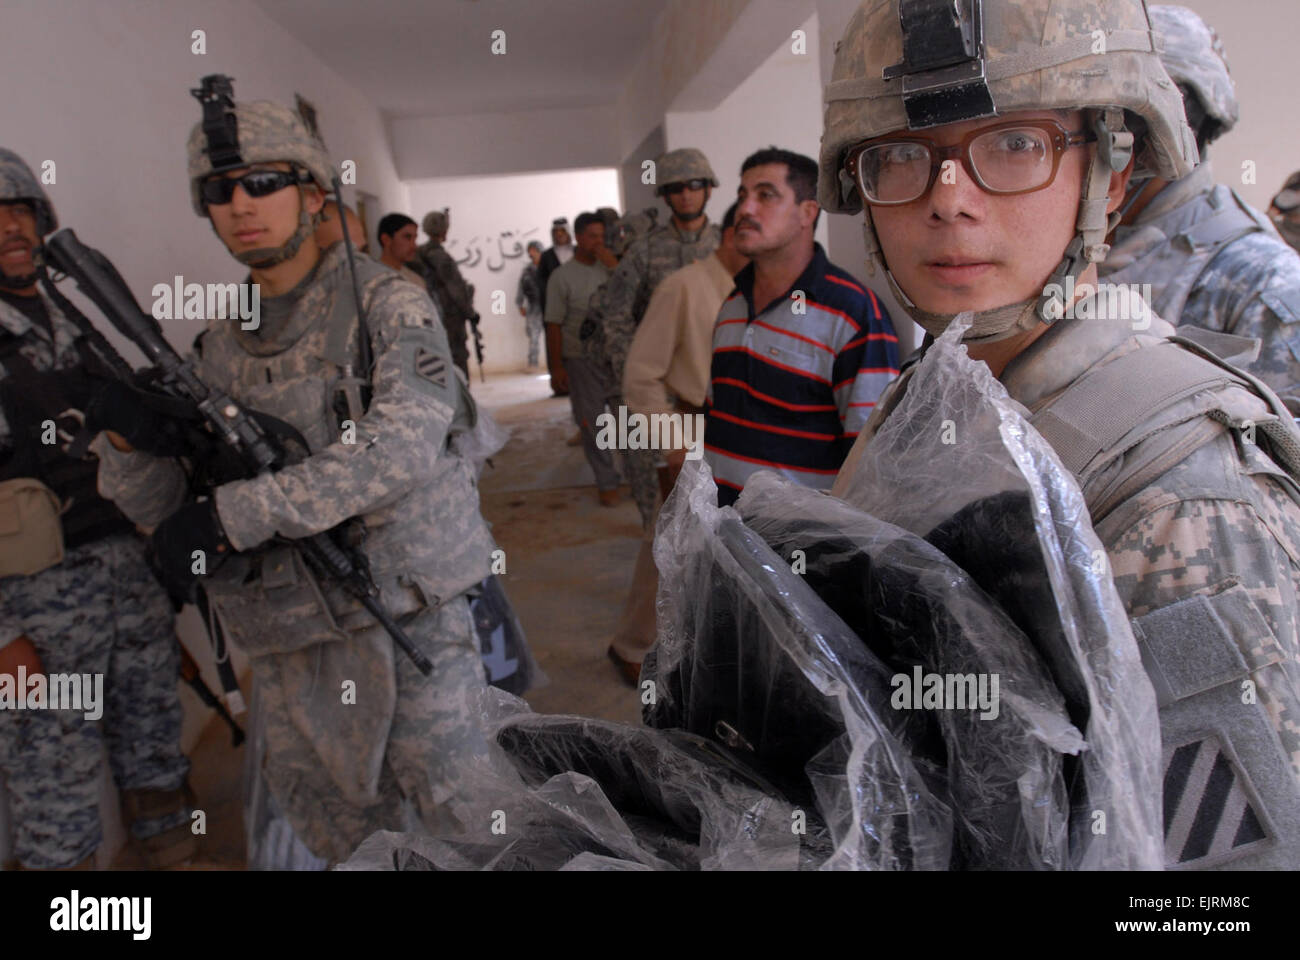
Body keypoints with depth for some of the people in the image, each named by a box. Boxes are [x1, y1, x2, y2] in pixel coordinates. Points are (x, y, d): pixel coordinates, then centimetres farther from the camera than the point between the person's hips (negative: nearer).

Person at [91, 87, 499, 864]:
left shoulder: (385, 302, -5)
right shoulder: (219, 345, 10)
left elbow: (403, 445, -21)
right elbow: (160, 508, 10)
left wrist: (234, 515, -22)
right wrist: (126, 442, -13)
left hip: (411, 619, -5)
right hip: (290, 652, 5)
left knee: (467, 828, 5)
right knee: (342, 838, 18)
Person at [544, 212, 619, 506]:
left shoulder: (609, 269, 7)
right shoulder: (562, 277, -2)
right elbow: (554, 324, -3)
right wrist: (558, 365, -6)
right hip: (581, 359, -3)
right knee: (591, 422, 2)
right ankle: (607, 483, 12)